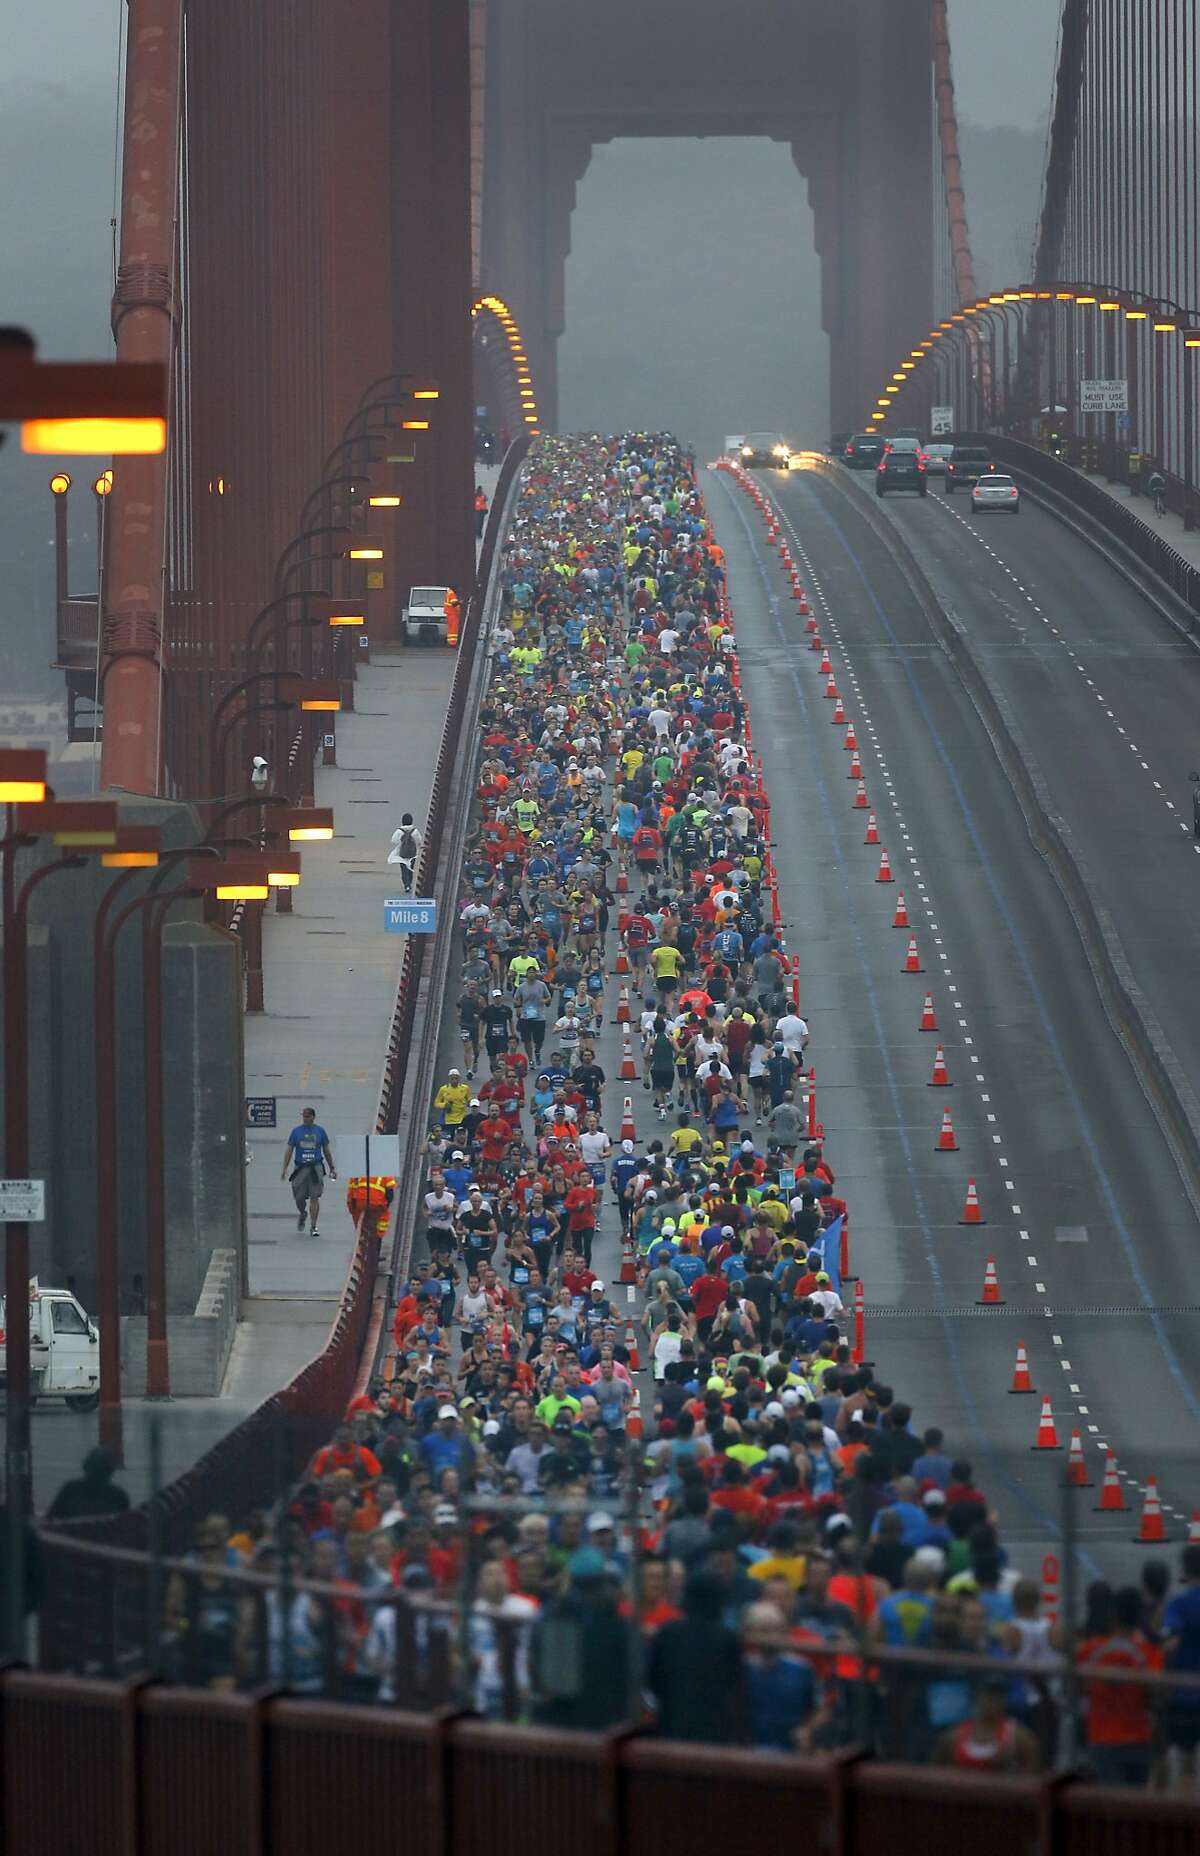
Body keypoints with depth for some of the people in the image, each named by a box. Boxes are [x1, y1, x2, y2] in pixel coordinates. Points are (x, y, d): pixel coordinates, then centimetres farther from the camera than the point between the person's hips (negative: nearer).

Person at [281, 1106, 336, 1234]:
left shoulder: (320, 1131, 6)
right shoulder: (296, 1131, 6)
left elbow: (326, 1151, 13)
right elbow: (289, 1150, 6)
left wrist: (332, 1168, 13)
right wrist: (285, 1169, -2)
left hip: (316, 1167, -1)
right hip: (300, 1168, 1)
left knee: (314, 1197, -8)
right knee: (299, 1198, 3)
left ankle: (313, 1227, -4)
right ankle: (302, 1214, 36)